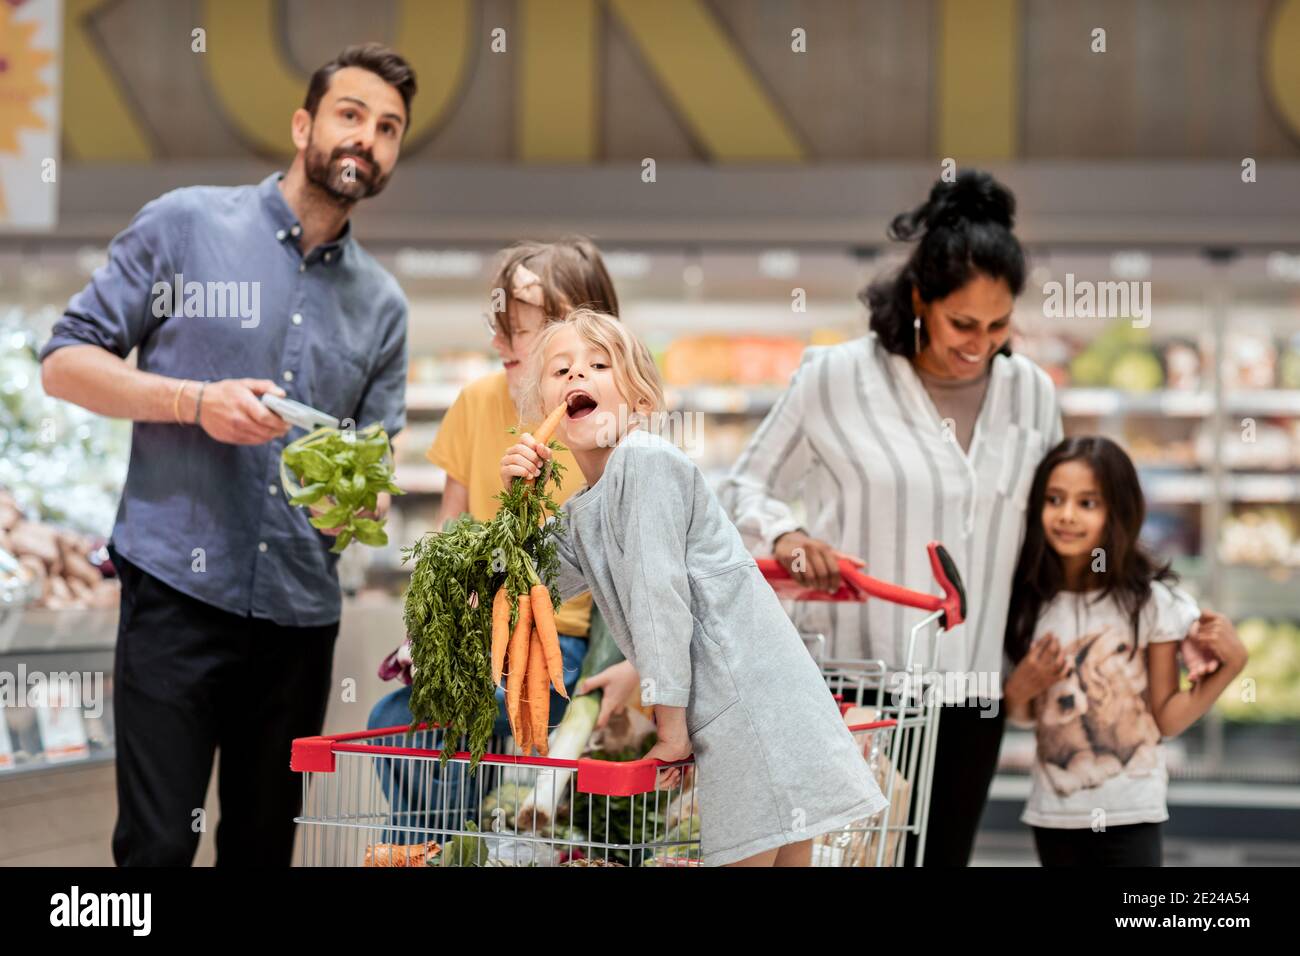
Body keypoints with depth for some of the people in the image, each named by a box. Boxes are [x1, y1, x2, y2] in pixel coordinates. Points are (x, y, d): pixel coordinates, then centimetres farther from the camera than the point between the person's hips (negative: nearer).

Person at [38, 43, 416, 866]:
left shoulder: (383, 304, 13)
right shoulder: (185, 226, 2)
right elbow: (66, 362, 0)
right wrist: (196, 402, -14)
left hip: (302, 605, 4)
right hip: (179, 589, -4)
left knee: (264, 844, 9)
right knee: (157, 845, -9)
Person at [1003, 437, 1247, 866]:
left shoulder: (1150, 601, -10)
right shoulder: (1031, 601, -1)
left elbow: (1167, 719, -6)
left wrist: (1230, 665, -18)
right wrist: (1020, 688, -12)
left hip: (1128, 814, -4)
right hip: (1053, 812, 4)